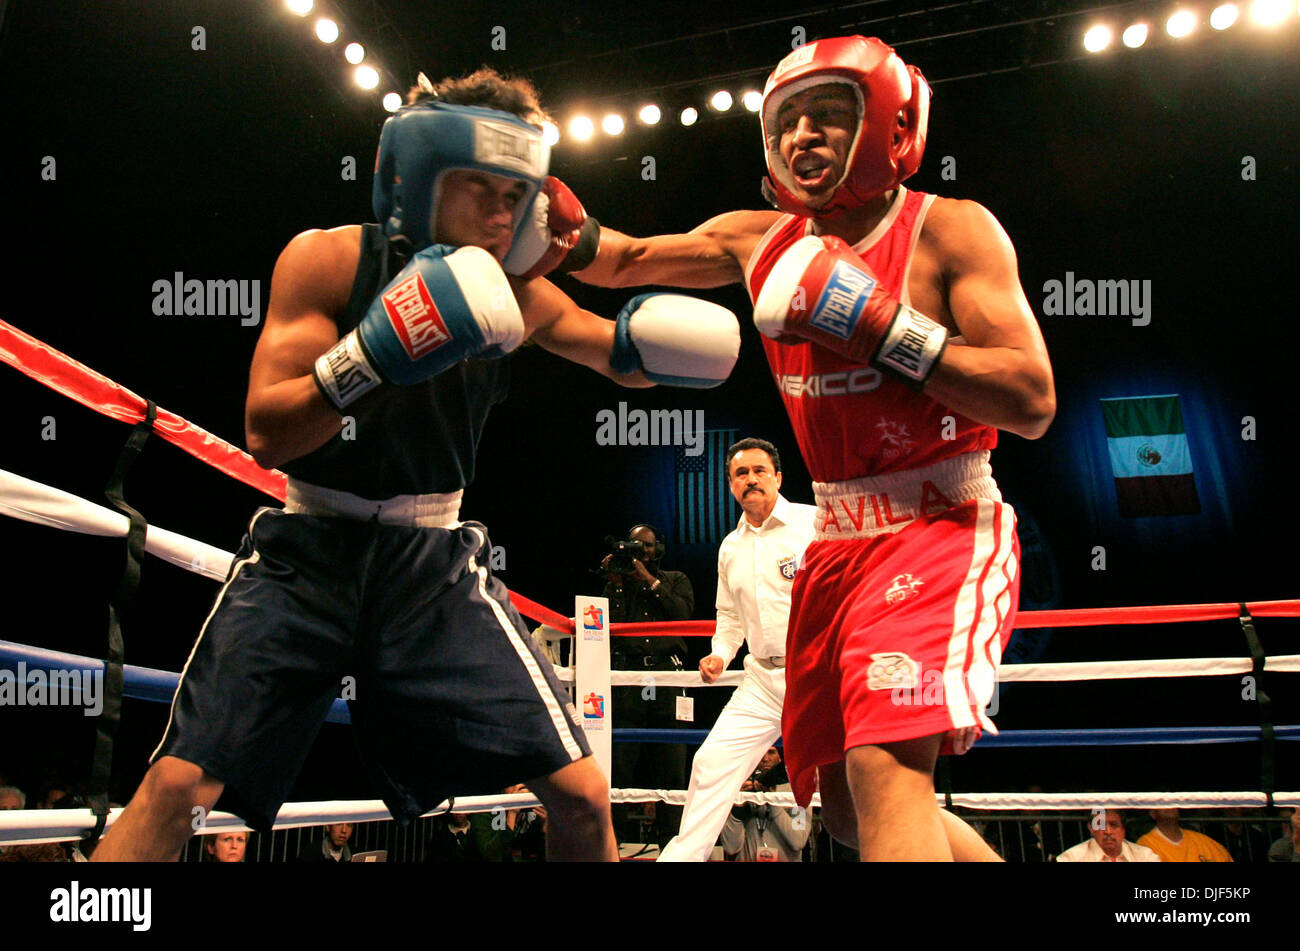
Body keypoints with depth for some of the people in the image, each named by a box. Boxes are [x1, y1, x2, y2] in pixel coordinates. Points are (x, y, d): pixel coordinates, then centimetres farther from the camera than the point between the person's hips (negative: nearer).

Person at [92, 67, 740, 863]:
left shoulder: (521, 294, -2)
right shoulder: (327, 260, -12)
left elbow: (625, 364, 12)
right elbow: (267, 434, -16)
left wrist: (645, 338, -14)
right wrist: (372, 358, -33)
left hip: (435, 564, 3)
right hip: (309, 552, -2)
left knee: (581, 796, -5)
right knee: (178, 784, -13)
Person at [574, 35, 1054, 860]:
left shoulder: (951, 231, -9)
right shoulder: (761, 241, 7)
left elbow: (1033, 403, -17)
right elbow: (625, 262, 20)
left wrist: (877, 326, -23)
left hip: (942, 530, -7)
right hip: (838, 540, 7)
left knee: (885, 767, -27)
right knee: (847, 803, 14)